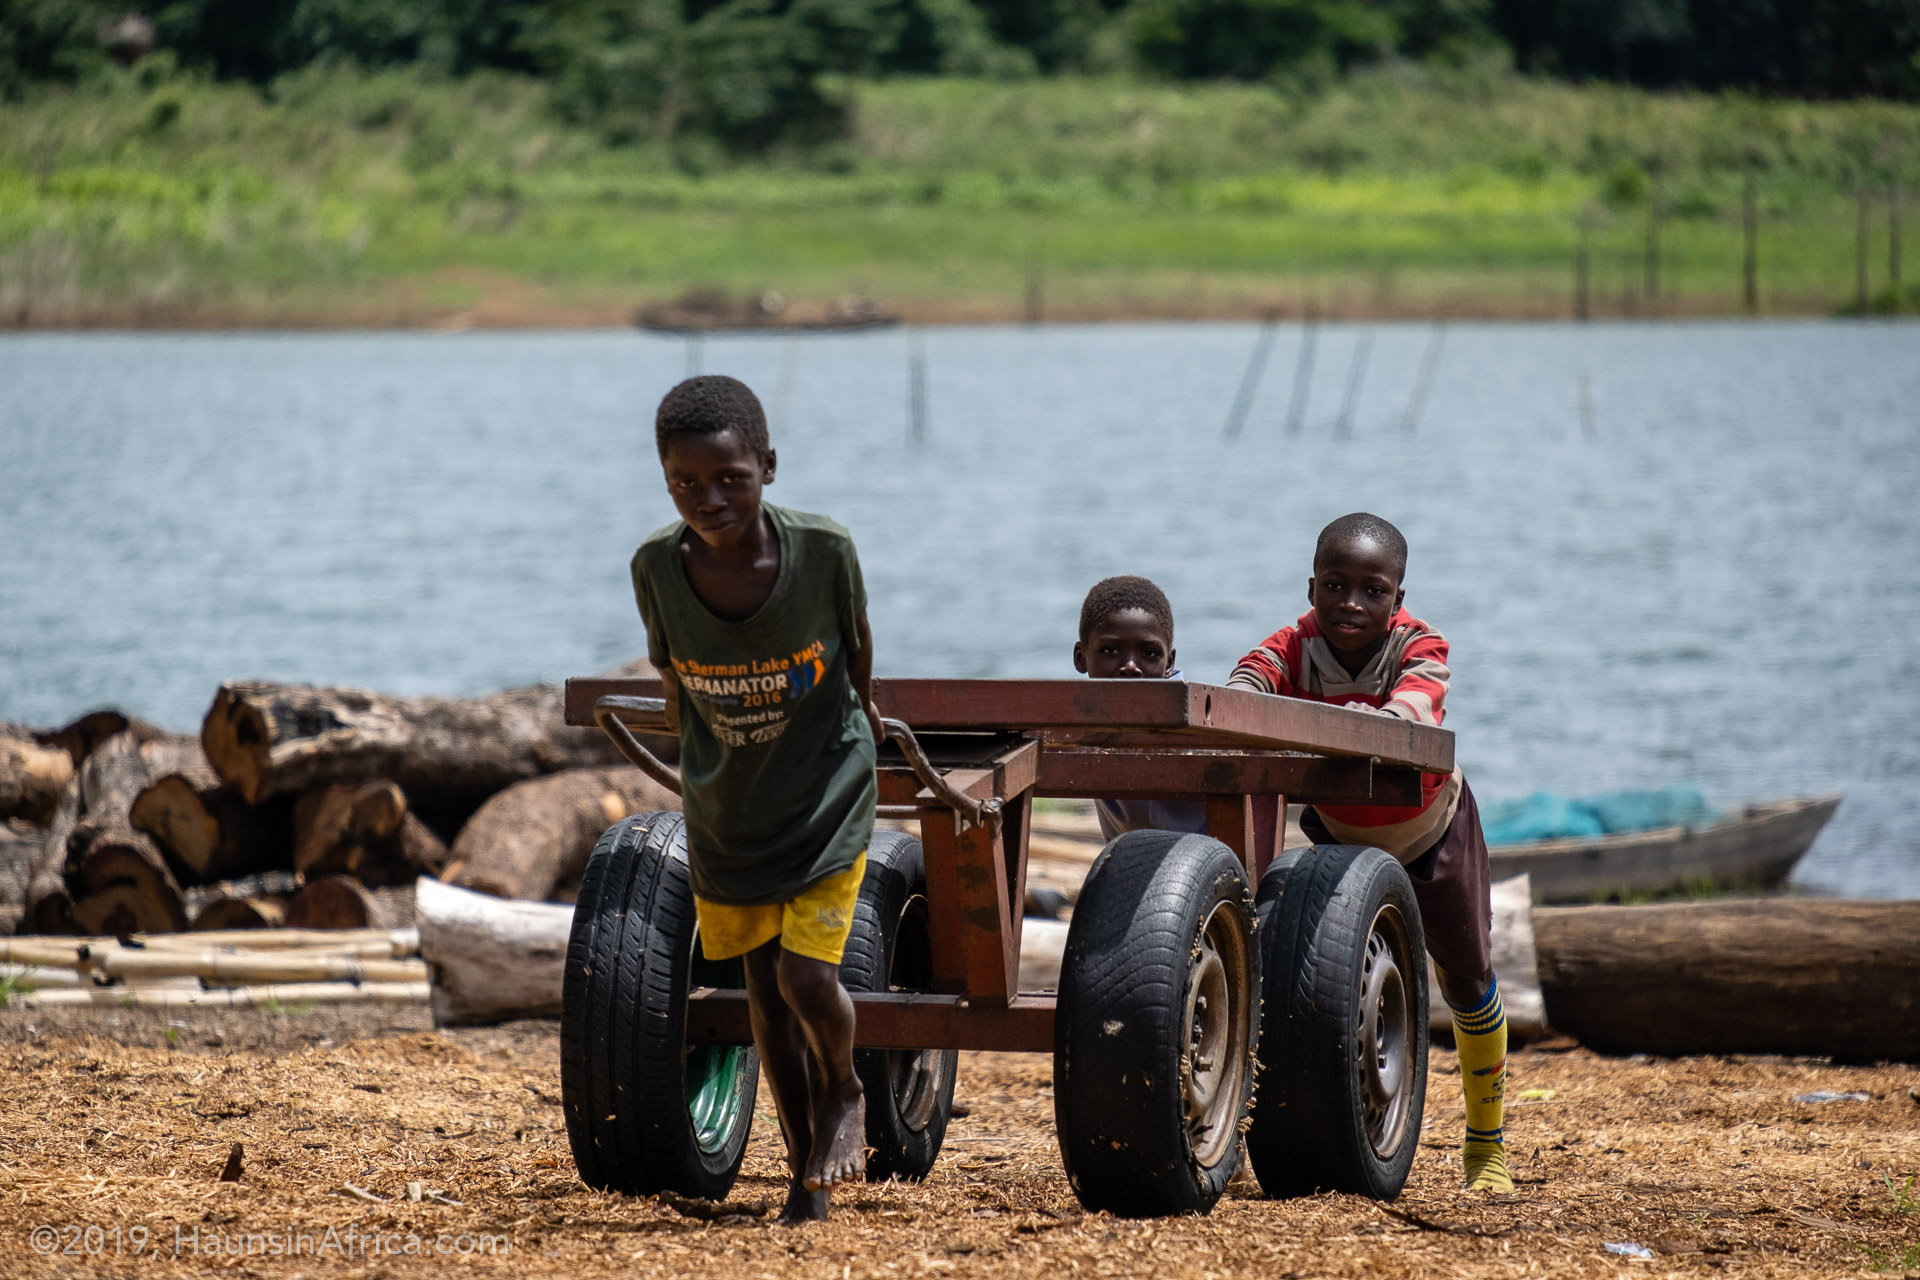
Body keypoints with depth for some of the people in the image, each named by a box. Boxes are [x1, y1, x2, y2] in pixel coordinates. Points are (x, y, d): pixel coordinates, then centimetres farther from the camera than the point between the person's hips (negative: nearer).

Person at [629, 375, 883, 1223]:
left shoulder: (823, 551, -24)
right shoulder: (658, 566, -19)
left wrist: (862, 710, 16)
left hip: (824, 794, -2)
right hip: (727, 810, 2)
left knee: (806, 976, -13)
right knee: (765, 993, 9)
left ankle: (844, 1096, 19)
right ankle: (807, 1173, 24)